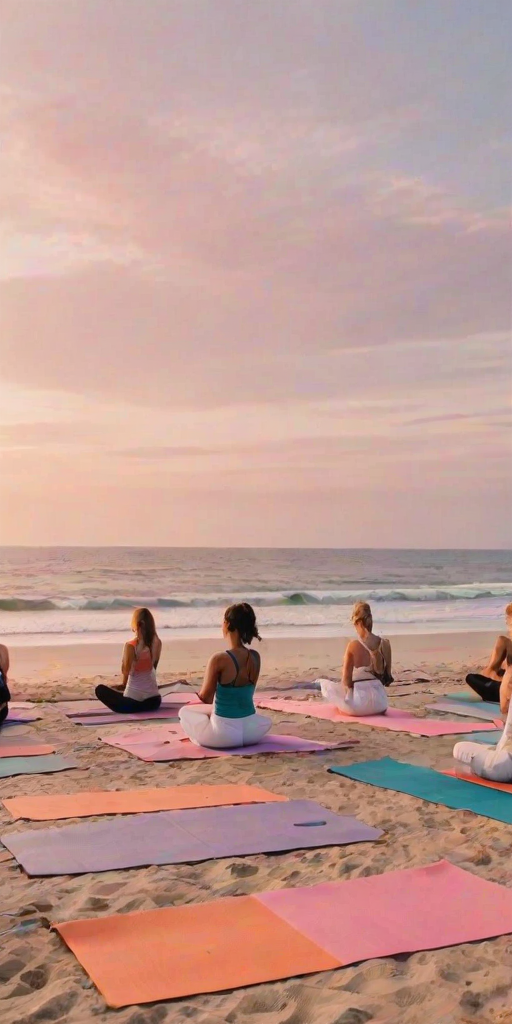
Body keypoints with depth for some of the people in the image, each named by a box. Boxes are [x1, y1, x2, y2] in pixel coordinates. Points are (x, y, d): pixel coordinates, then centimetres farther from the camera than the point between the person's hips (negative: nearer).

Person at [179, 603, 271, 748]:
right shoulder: (255, 657, -2)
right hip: (251, 731, 5)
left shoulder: (219, 660, -19)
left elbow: (205, 697, -8)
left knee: (185, 711, 21)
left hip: (225, 734, -5)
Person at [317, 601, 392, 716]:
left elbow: (346, 681, -10)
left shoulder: (353, 645, -15)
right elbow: (387, 678, 6)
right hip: (381, 703, 6)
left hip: (359, 703, -5)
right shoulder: (385, 644, -3)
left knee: (323, 684, 14)